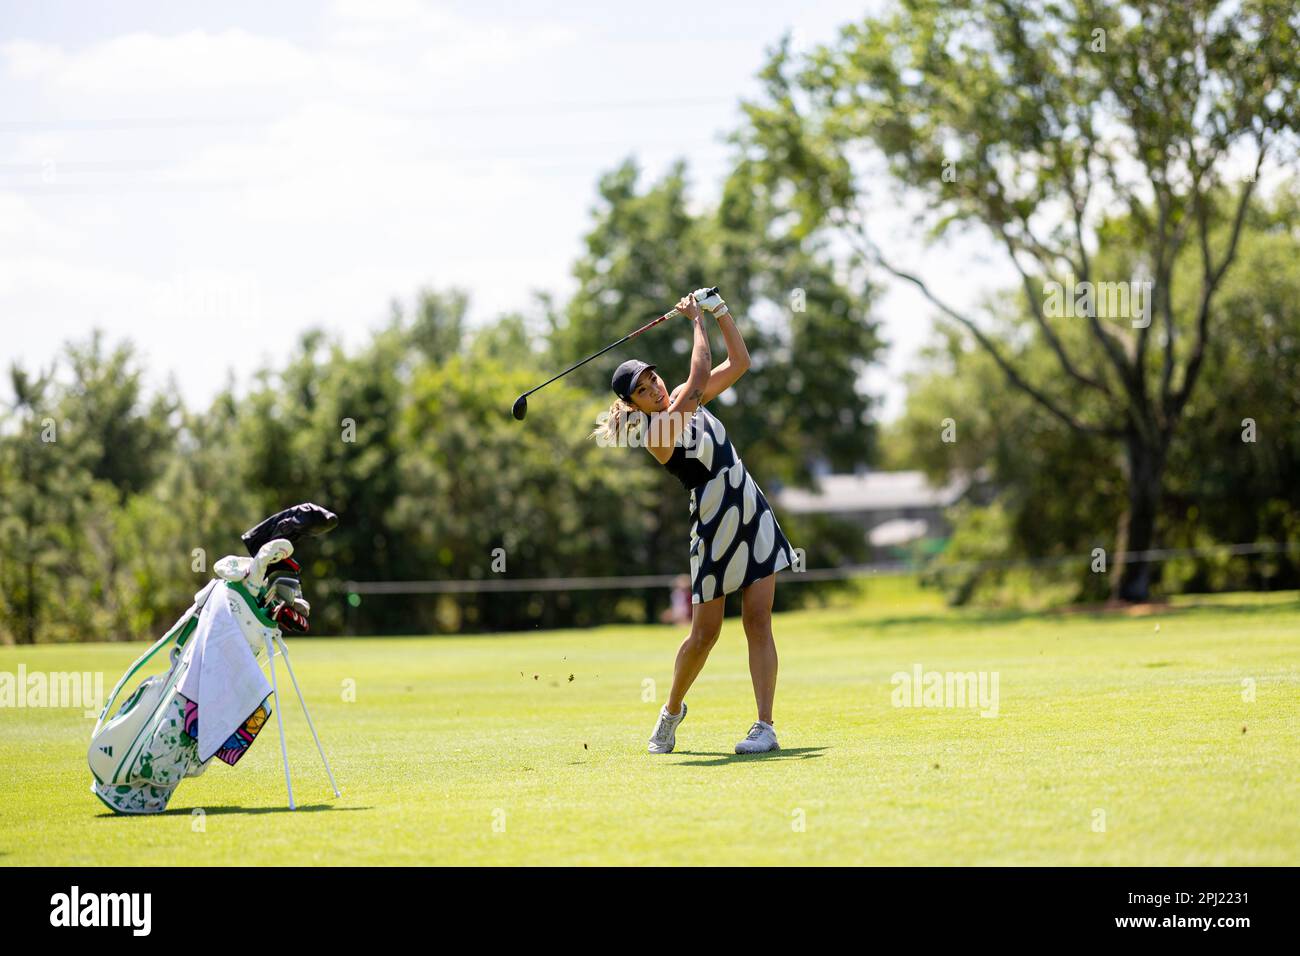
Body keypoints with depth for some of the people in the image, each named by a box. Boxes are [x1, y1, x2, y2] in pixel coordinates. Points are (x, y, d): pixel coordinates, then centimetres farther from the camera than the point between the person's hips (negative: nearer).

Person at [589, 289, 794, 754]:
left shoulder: (685, 401, 7)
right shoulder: (655, 432, -14)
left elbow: (738, 362, 13)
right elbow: (700, 375, -23)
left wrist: (721, 312, 3)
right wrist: (697, 320, -14)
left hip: (753, 515, 5)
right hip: (715, 525, -5)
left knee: (758, 620, -5)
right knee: (704, 633, 3)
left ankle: (765, 726, -10)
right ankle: (672, 710, 29)